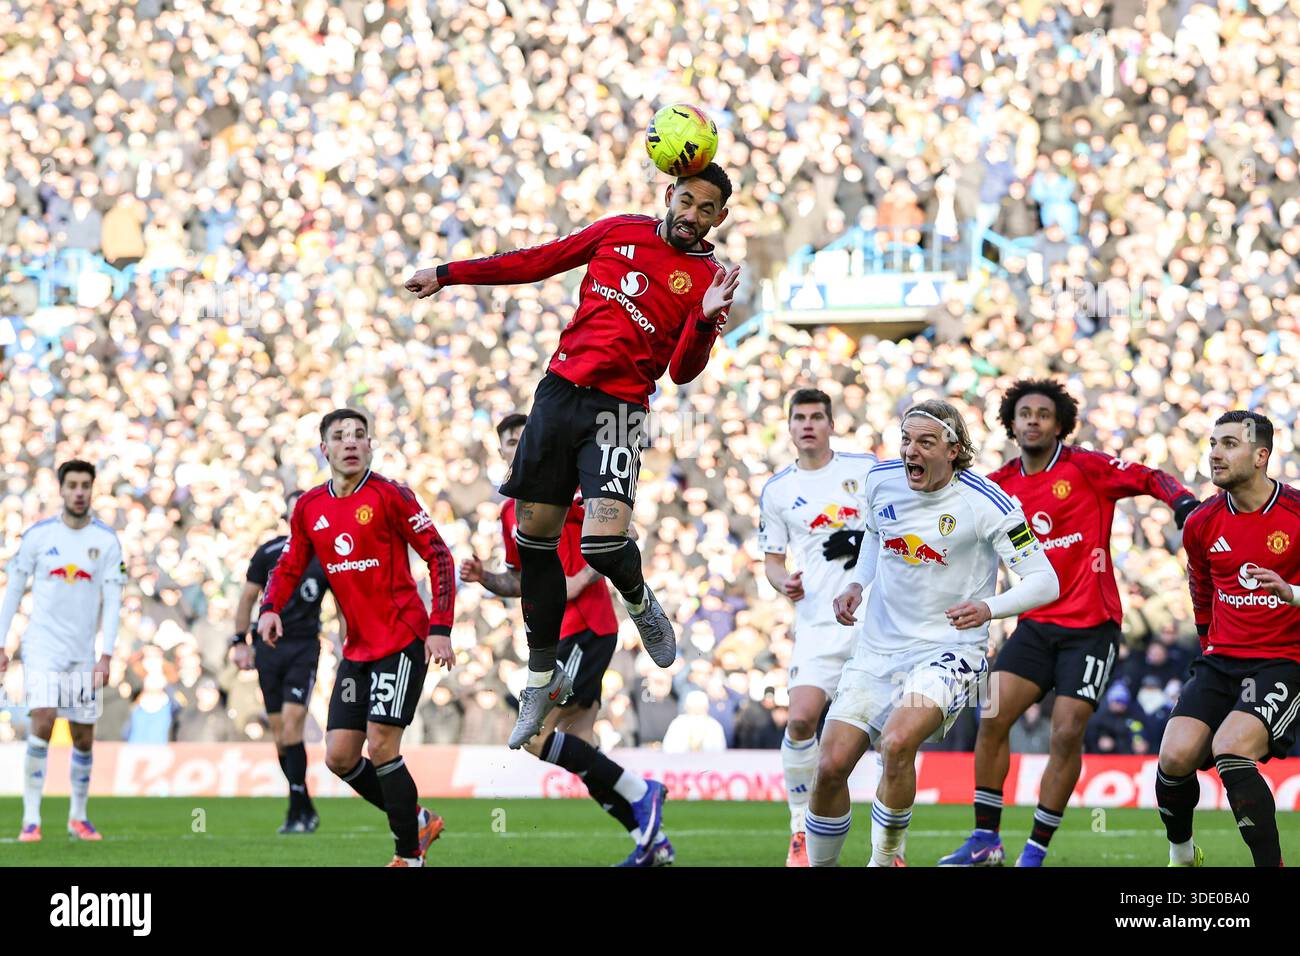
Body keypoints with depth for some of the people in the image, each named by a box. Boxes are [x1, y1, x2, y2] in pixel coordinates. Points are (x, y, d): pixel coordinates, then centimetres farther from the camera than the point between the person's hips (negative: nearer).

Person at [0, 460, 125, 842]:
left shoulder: (106, 540, 0)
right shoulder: (38, 535, -1)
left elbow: (112, 600, -2)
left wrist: (106, 655, -10)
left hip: (82, 652, 2)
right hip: (42, 646, -2)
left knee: (83, 738, 6)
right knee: (42, 722, -18)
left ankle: (78, 816, 23)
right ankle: (31, 818, -15)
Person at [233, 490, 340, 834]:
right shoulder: (268, 553, 1)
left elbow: (342, 607, 9)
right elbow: (248, 597, 9)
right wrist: (240, 642, 3)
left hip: (304, 648, -2)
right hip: (269, 647, 2)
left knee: (291, 726, -15)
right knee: (279, 733, 3)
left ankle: (297, 813, -13)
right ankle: (306, 810, 14)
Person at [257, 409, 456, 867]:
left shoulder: (389, 495, -10)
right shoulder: (309, 507, 6)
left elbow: (438, 556, -10)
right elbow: (289, 567, 17)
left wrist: (440, 629, -17)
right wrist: (271, 608, -5)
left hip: (402, 640, -6)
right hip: (357, 648, 6)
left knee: (381, 744, -15)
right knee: (339, 756, 2)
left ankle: (410, 854, -2)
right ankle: (416, 821, 22)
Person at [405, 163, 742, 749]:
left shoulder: (707, 280, 1)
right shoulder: (620, 231, 10)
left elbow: (683, 372, -6)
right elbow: (539, 262, 18)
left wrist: (705, 320, -25)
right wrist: (448, 274, 20)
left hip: (616, 409, -4)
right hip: (559, 389, 4)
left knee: (603, 543, -23)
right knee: (533, 540, 5)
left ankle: (639, 602, 14)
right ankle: (543, 679, 20)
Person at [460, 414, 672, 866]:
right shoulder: (511, 512, 19)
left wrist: (580, 580, -17)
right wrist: (484, 578, 8)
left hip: (584, 627, -9)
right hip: (556, 635, 9)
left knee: (535, 735, -15)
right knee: (579, 752, 5)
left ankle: (639, 792, -8)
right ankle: (652, 840, 10)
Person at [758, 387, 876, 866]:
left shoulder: (865, 467, 5)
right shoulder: (777, 490, 9)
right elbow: (772, 558, 15)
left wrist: (865, 542, -8)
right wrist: (783, 582, -8)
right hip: (819, 624, 0)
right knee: (800, 719, -15)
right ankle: (801, 831, 0)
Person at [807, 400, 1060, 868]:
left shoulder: (985, 502, -15)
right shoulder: (881, 479, 0)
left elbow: (1044, 580, -13)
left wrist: (988, 608, -29)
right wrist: (857, 584, 7)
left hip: (949, 650, -5)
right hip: (878, 648, 5)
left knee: (896, 744, -30)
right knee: (831, 767, -5)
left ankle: (884, 859, -10)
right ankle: (820, 865, 17)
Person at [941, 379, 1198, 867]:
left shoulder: (1086, 467, -6)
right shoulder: (1001, 485, 7)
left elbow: (1150, 478, -3)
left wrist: (1183, 501, -21)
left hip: (1091, 626, -4)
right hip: (1036, 623, 4)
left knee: (1067, 735, -10)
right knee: (993, 717, -8)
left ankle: (1036, 850, 0)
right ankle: (985, 840, 3)